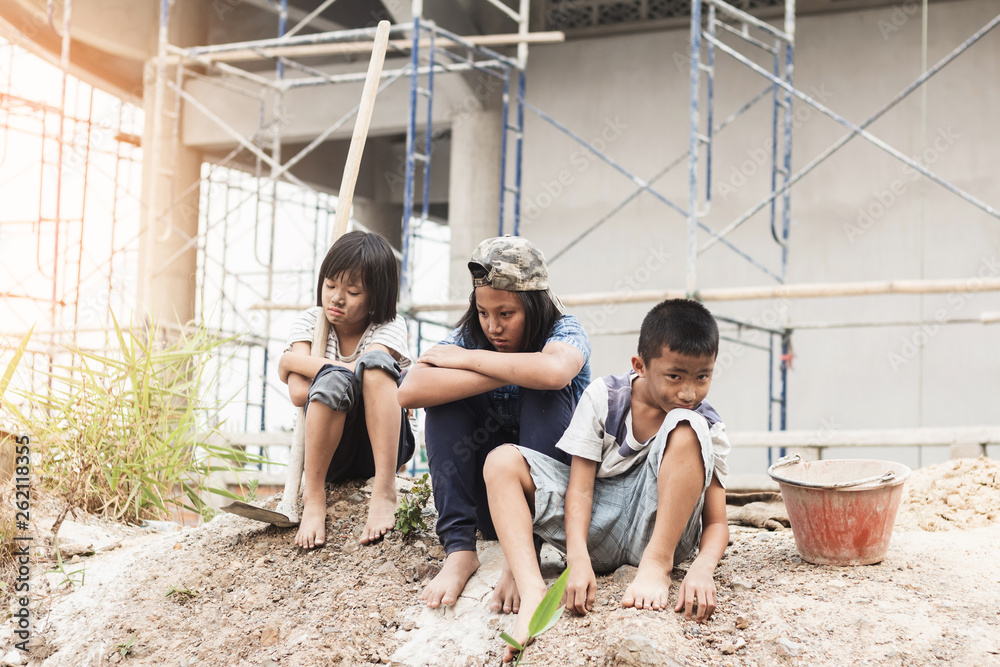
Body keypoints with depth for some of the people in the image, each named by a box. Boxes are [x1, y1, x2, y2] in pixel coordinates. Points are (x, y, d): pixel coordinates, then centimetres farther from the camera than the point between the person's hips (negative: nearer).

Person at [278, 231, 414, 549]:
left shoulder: (389, 327, -4)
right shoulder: (309, 323, 1)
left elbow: (371, 371, -25)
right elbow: (299, 393, -14)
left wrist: (291, 361, -17)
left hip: (381, 444, 0)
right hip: (330, 452, 1)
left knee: (375, 360, -29)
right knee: (333, 378, -32)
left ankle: (384, 492, -34)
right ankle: (313, 498, -24)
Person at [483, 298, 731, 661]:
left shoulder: (708, 429, -7)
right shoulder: (603, 397, -6)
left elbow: (716, 522, -7)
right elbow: (580, 484, -11)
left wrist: (701, 570, -31)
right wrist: (578, 559, -28)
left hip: (659, 529, -2)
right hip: (598, 527, 2)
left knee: (685, 429, -24)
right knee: (502, 461, -17)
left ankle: (657, 565, -23)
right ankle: (532, 591, -36)